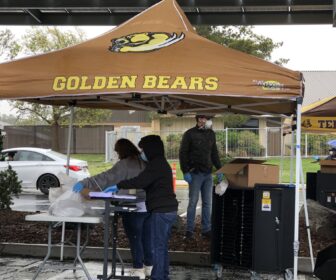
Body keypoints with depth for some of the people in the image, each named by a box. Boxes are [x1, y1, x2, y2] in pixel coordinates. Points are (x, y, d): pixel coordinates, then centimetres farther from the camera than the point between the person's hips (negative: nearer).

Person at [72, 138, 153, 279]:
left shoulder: (125, 164, -11)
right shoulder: (144, 162, 9)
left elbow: (107, 177, -19)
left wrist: (85, 183, -22)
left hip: (134, 207, -7)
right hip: (148, 206, 7)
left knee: (135, 239, 2)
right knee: (147, 237, 15)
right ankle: (149, 266, 24)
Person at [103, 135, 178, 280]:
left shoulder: (156, 164, -14)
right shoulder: (161, 163, 19)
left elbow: (140, 181, -22)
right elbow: (146, 184, 23)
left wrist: (118, 186, -16)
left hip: (161, 211, -10)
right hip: (168, 209, 10)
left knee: (158, 247, -6)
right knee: (162, 246, 14)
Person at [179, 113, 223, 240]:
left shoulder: (211, 134, 11)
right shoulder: (190, 134, -5)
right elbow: (183, 153, -6)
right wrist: (185, 172, -13)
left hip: (208, 173, 5)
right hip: (195, 173, -5)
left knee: (207, 203, 6)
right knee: (193, 201, -2)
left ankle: (206, 230, 13)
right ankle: (189, 231, 5)